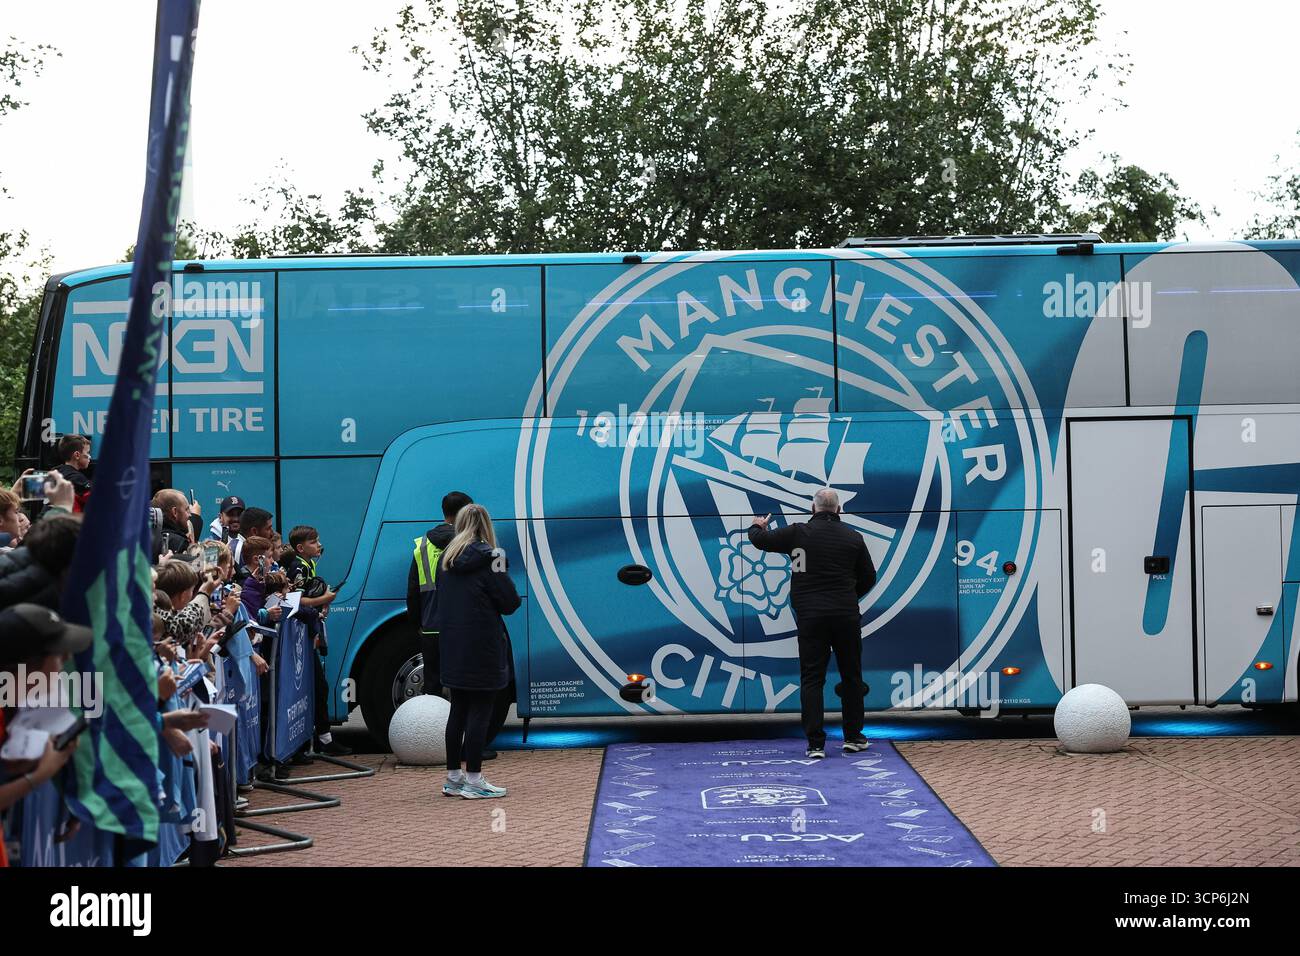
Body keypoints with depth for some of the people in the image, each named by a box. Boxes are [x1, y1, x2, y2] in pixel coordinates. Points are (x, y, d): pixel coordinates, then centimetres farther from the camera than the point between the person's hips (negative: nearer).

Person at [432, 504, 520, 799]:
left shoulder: (447, 558, 8)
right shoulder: (489, 557, -12)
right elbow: (510, 603, -10)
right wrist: (502, 574, 6)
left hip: (452, 647, 7)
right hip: (482, 649, -7)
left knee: (458, 711, 14)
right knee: (479, 713, -1)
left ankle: (453, 777, 19)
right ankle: (473, 780, 1)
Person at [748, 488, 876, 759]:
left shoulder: (799, 533, -4)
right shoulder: (853, 537, 4)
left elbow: (761, 541, 3)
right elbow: (868, 577, 12)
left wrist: (757, 527, 27)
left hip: (810, 617, -1)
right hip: (846, 615, 1)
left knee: (811, 679, 2)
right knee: (851, 676, 14)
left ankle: (815, 744, -2)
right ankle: (853, 737, 20)